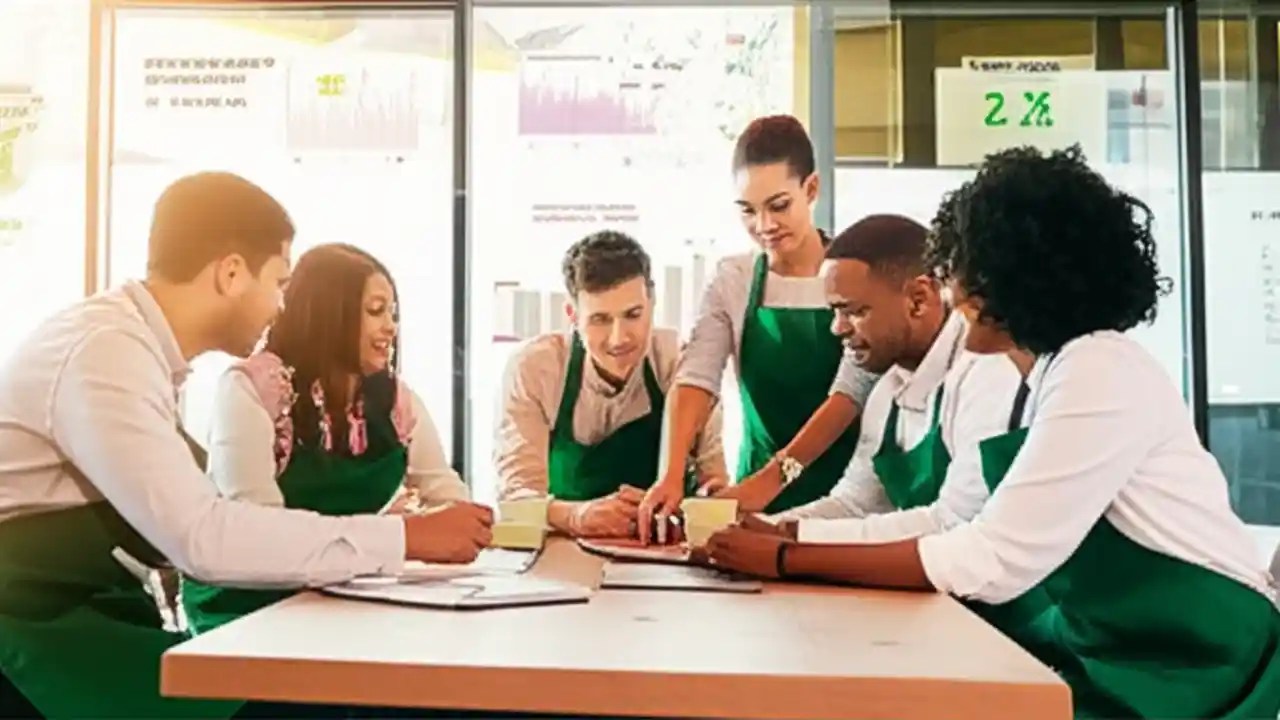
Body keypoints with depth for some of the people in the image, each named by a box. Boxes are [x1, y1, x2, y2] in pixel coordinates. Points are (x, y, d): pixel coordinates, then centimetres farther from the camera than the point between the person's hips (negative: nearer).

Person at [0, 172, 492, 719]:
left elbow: (175, 526, 3)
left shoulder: (137, 347, 7)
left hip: (76, 610, 8)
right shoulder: (109, 352, -21)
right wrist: (405, 537, -25)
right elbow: (203, 538, -30)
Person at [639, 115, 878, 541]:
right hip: (758, 488, 2)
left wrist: (775, 475, -26)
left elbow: (852, 390, -15)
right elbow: (697, 377, -10)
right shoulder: (732, 281, 2)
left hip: (843, 491, -1)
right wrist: (673, 474, -25)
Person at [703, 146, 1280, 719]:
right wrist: (787, 535, -1)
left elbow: (990, 562, -24)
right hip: (1106, 649, 7)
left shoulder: (1100, 371, -20)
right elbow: (952, 517, 6)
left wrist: (787, 561, -20)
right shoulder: (1045, 374, 8)